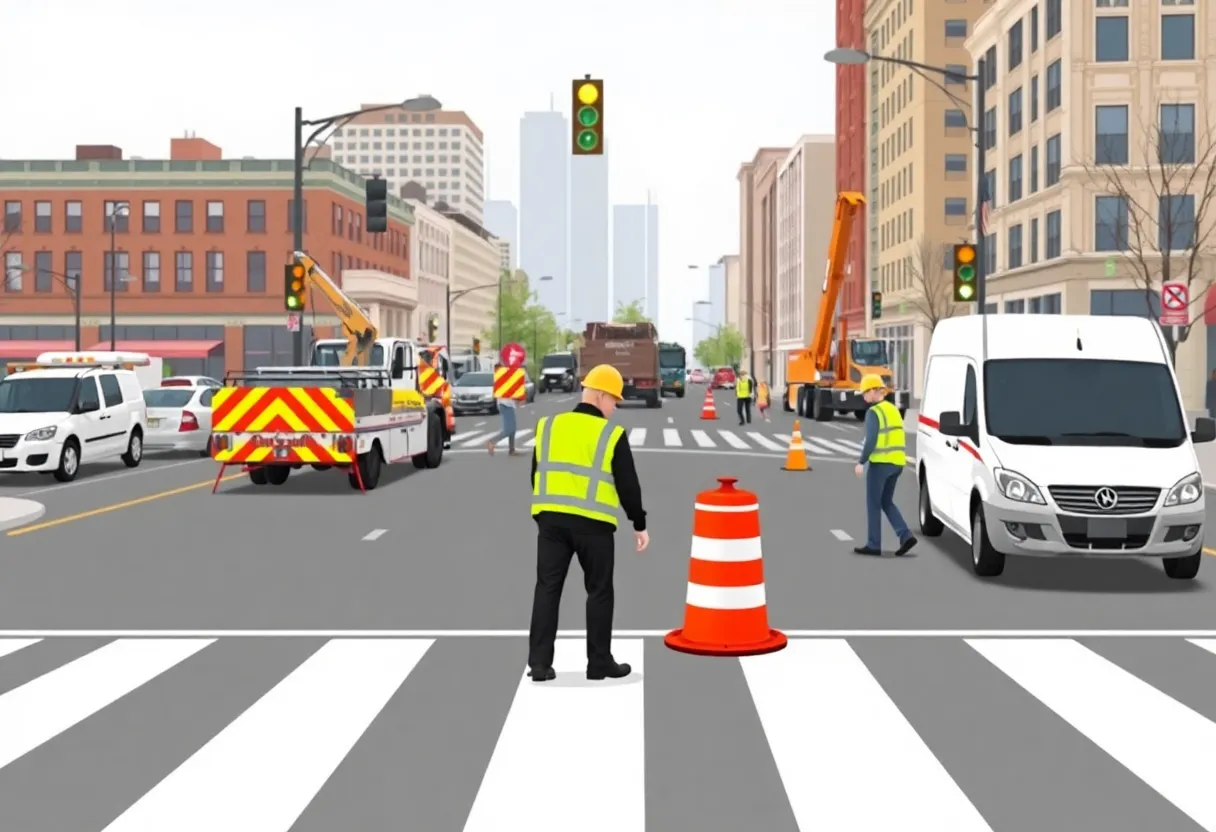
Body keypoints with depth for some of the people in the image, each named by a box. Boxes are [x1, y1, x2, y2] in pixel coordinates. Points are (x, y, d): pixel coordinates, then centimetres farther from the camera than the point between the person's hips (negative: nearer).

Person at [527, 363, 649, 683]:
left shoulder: (548, 427, 9)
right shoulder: (612, 435, -4)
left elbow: (536, 475, 15)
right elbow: (628, 485, -3)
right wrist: (639, 524, 8)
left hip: (551, 518, 4)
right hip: (593, 522, -3)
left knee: (547, 589, 6)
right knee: (599, 591, 9)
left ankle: (539, 663, 3)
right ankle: (599, 662, 14)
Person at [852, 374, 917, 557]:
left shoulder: (874, 412, -14)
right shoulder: (893, 409, 13)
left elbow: (871, 440, -19)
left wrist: (861, 462, -12)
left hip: (880, 463, -8)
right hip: (897, 462, 8)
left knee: (873, 504, 3)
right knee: (886, 502, 17)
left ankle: (874, 545, 8)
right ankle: (905, 536, 2)